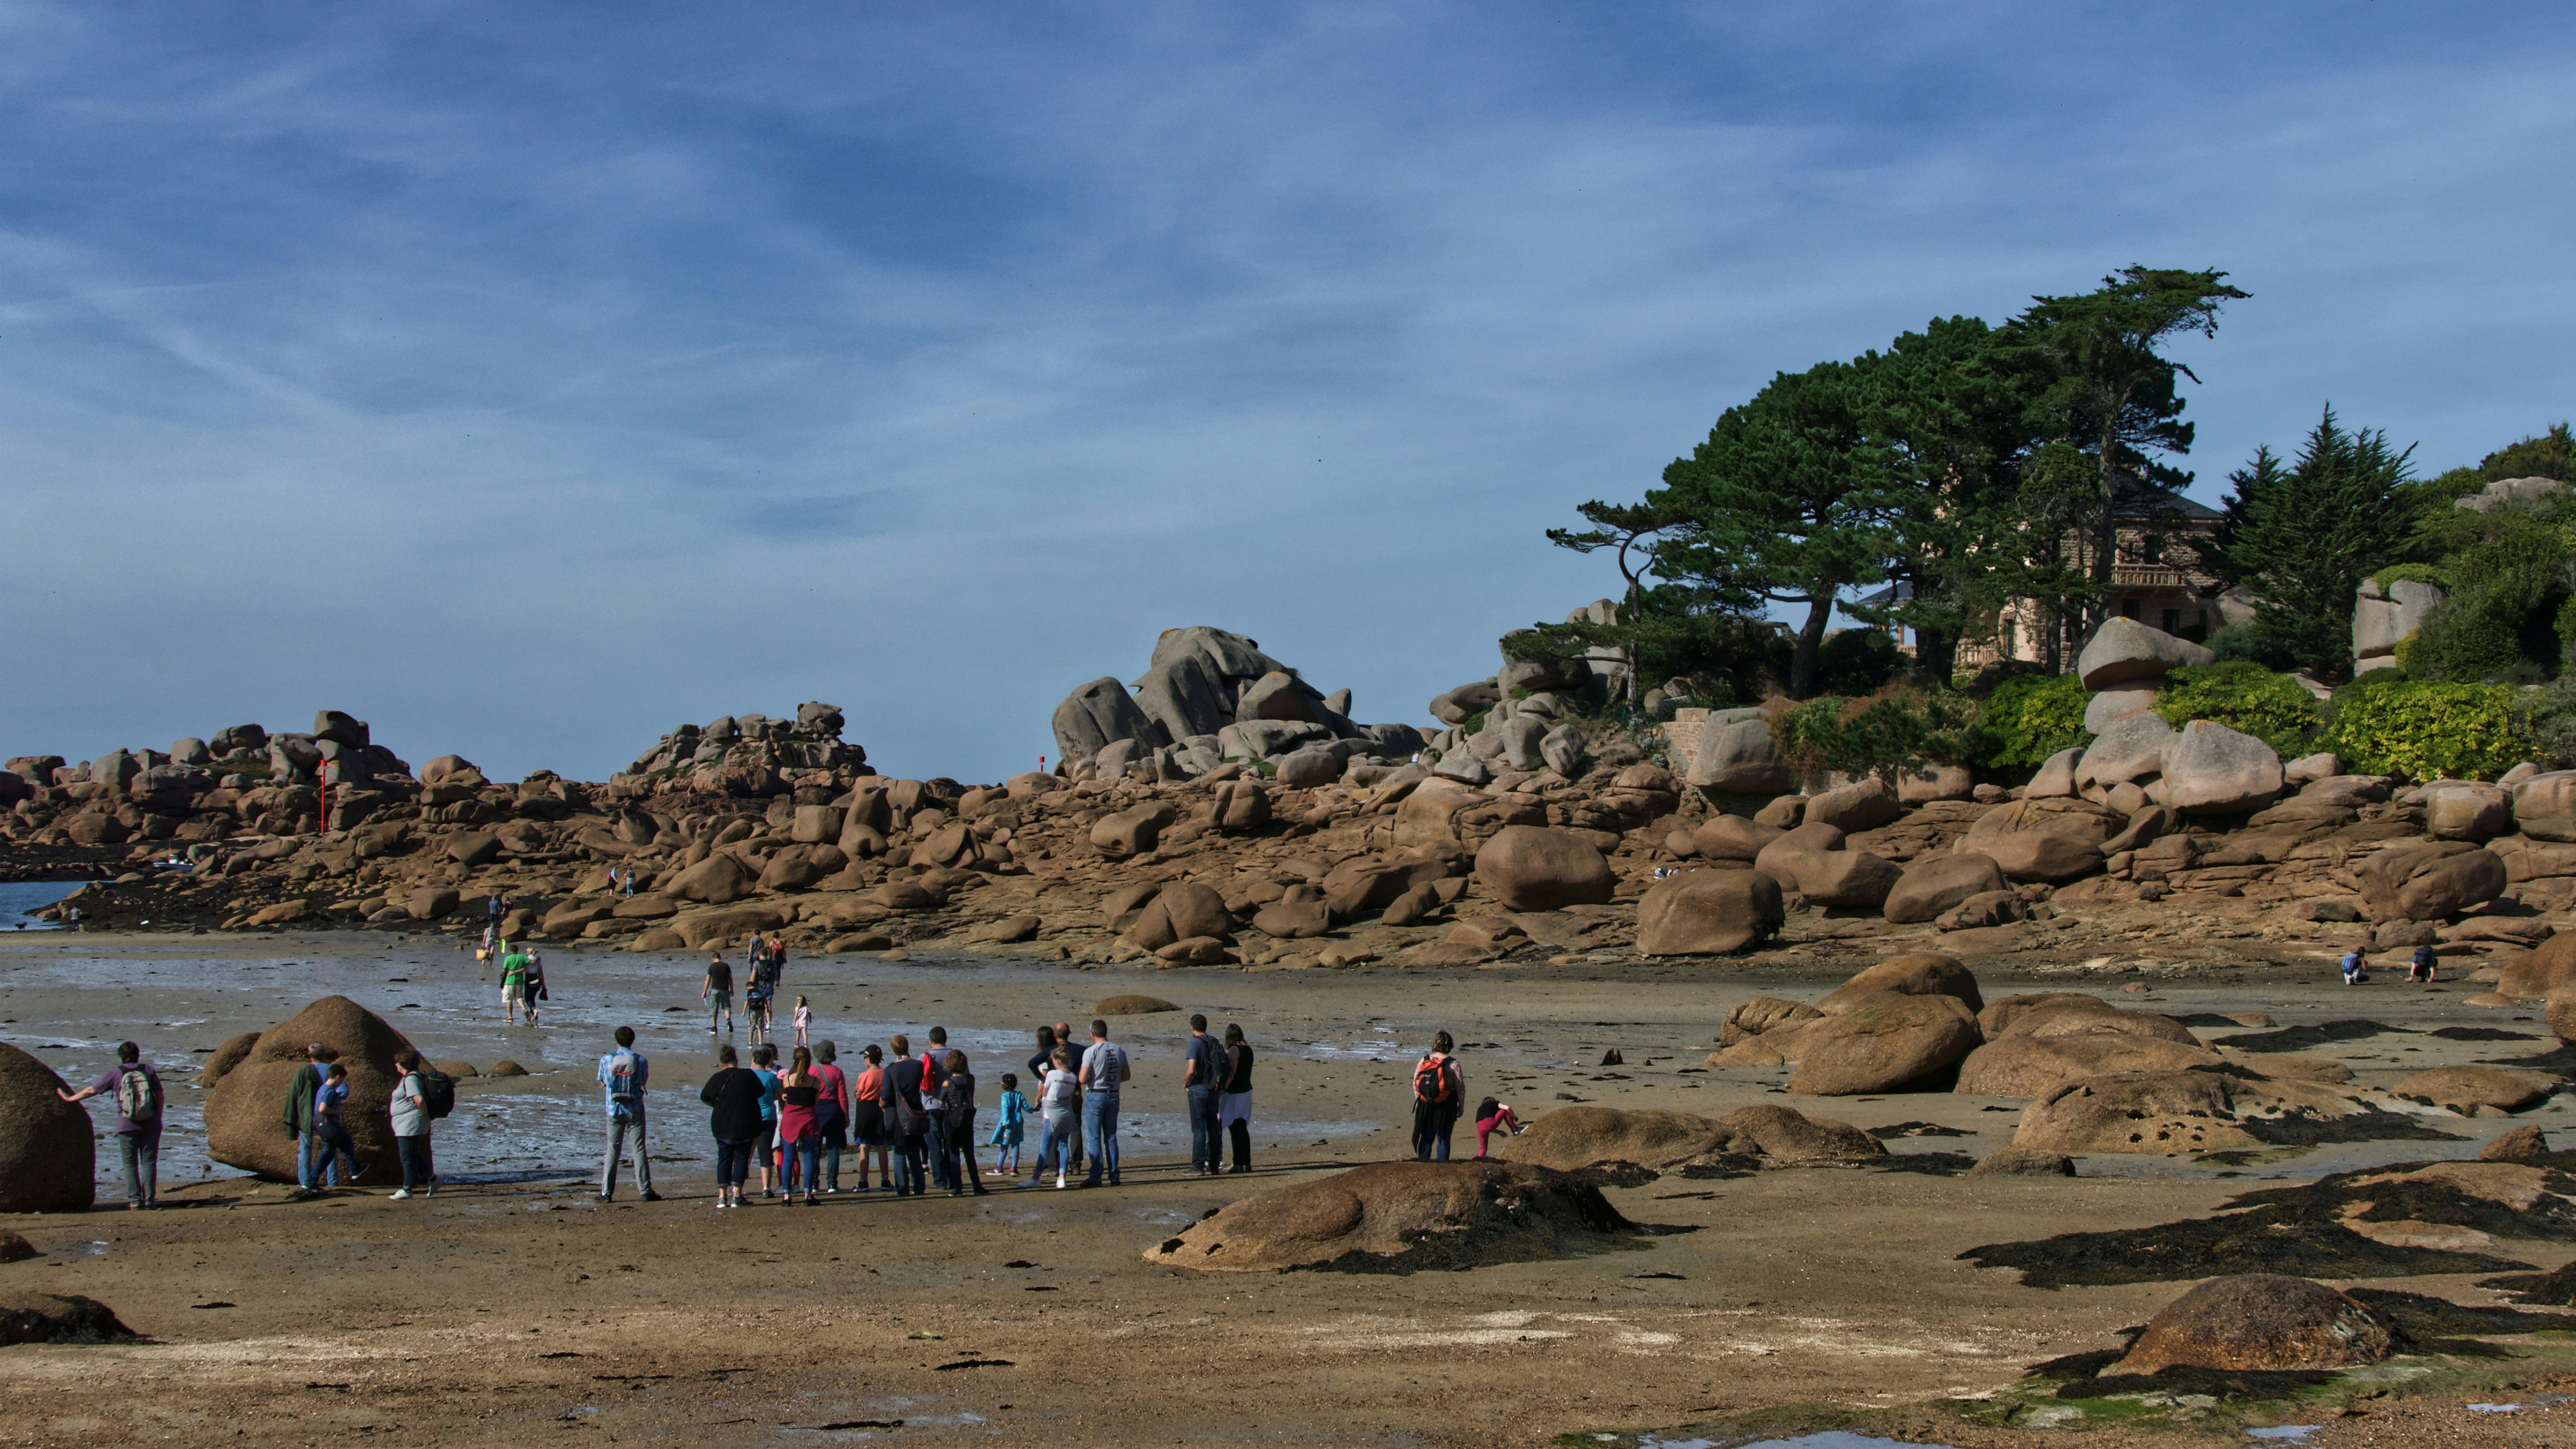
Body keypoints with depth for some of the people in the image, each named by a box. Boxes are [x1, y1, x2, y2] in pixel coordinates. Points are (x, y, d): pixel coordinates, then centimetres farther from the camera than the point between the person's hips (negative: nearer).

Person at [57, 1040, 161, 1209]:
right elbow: (160, 1095, 5)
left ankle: (135, 1200, -2)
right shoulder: (148, 1070, 4)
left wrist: (69, 1098, 22)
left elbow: (91, 1090, 8)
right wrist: (158, 1117, 17)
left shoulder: (116, 1073, 1)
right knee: (149, 1162, 5)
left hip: (128, 1125, -1)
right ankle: (149, 1200, -1)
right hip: (151, 1124, 2)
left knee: (130, 1163, 5)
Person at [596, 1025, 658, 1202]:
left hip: (614, 1110, 1)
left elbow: (603, 1084, 5)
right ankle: (646, 1191, 1)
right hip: (635, 1111, -1)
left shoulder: (606, 1060, -5)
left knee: (613, 1151, 8)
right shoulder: (640, 1061, -7)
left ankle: (607, 1192, 6)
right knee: (639, 1150, 3)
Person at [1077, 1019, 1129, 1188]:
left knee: (1094, 1138, 1)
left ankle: (1096, 1177, -2)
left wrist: (1078, 1076, 5)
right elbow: (1127, 1075, 10)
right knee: (1111, 1138, 12)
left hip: (1095, 1096, -5)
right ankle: (1114, 1176, 12)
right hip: (1113, 1096, 5)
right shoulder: (1119, 1051, 3)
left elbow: (1083, 1079, -17)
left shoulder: (1091, 1052, -14)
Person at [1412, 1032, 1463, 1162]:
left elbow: (1415, 1084, 5)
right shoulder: (1452, 1064, -10)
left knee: (1426, 1138, 11)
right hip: (1445, 1108, -3)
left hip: (1425, 1107, 3)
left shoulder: (1423, 1062, 1)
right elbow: (1460, 1087, -7)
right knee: (1444, 1139, 4)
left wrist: (1418, 1102, 16)